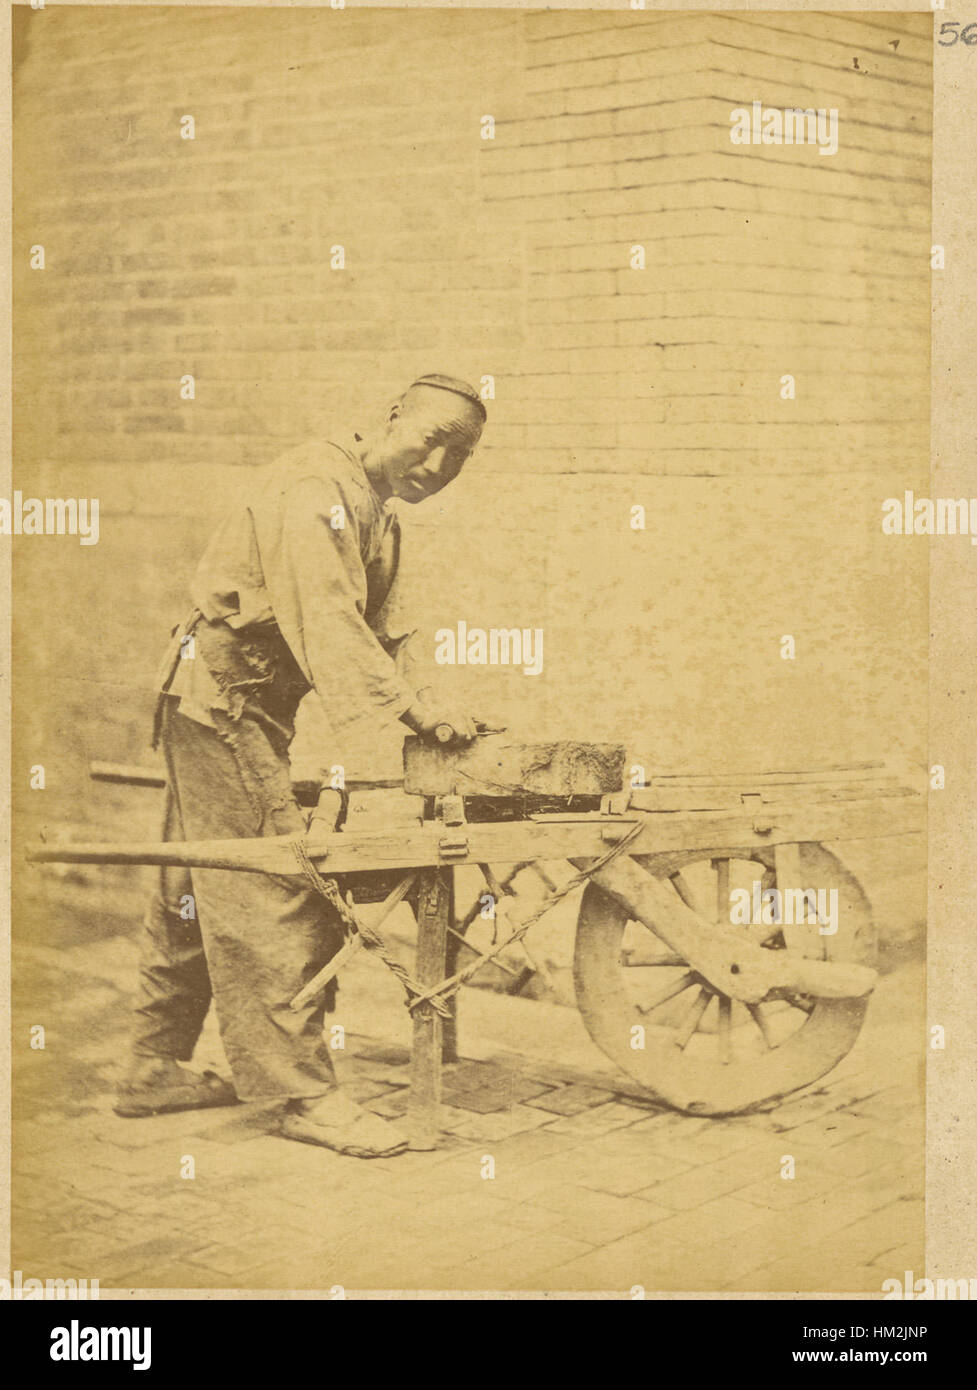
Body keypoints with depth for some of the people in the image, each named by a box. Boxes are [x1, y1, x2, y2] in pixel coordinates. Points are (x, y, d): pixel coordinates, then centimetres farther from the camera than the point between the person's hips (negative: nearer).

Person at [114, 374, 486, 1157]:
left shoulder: (377, 519, 15)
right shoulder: (314, 489, -17)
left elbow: (368, 634, 10)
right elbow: (321, 615, -30)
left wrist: (420, 710, -7)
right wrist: (404, 705, -37)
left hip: (249, 710, 10)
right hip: (222, 701, -10)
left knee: (197, 891, 15)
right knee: (270, 897, -10)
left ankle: (156, 1070, 25)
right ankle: (305, 1093, -6)